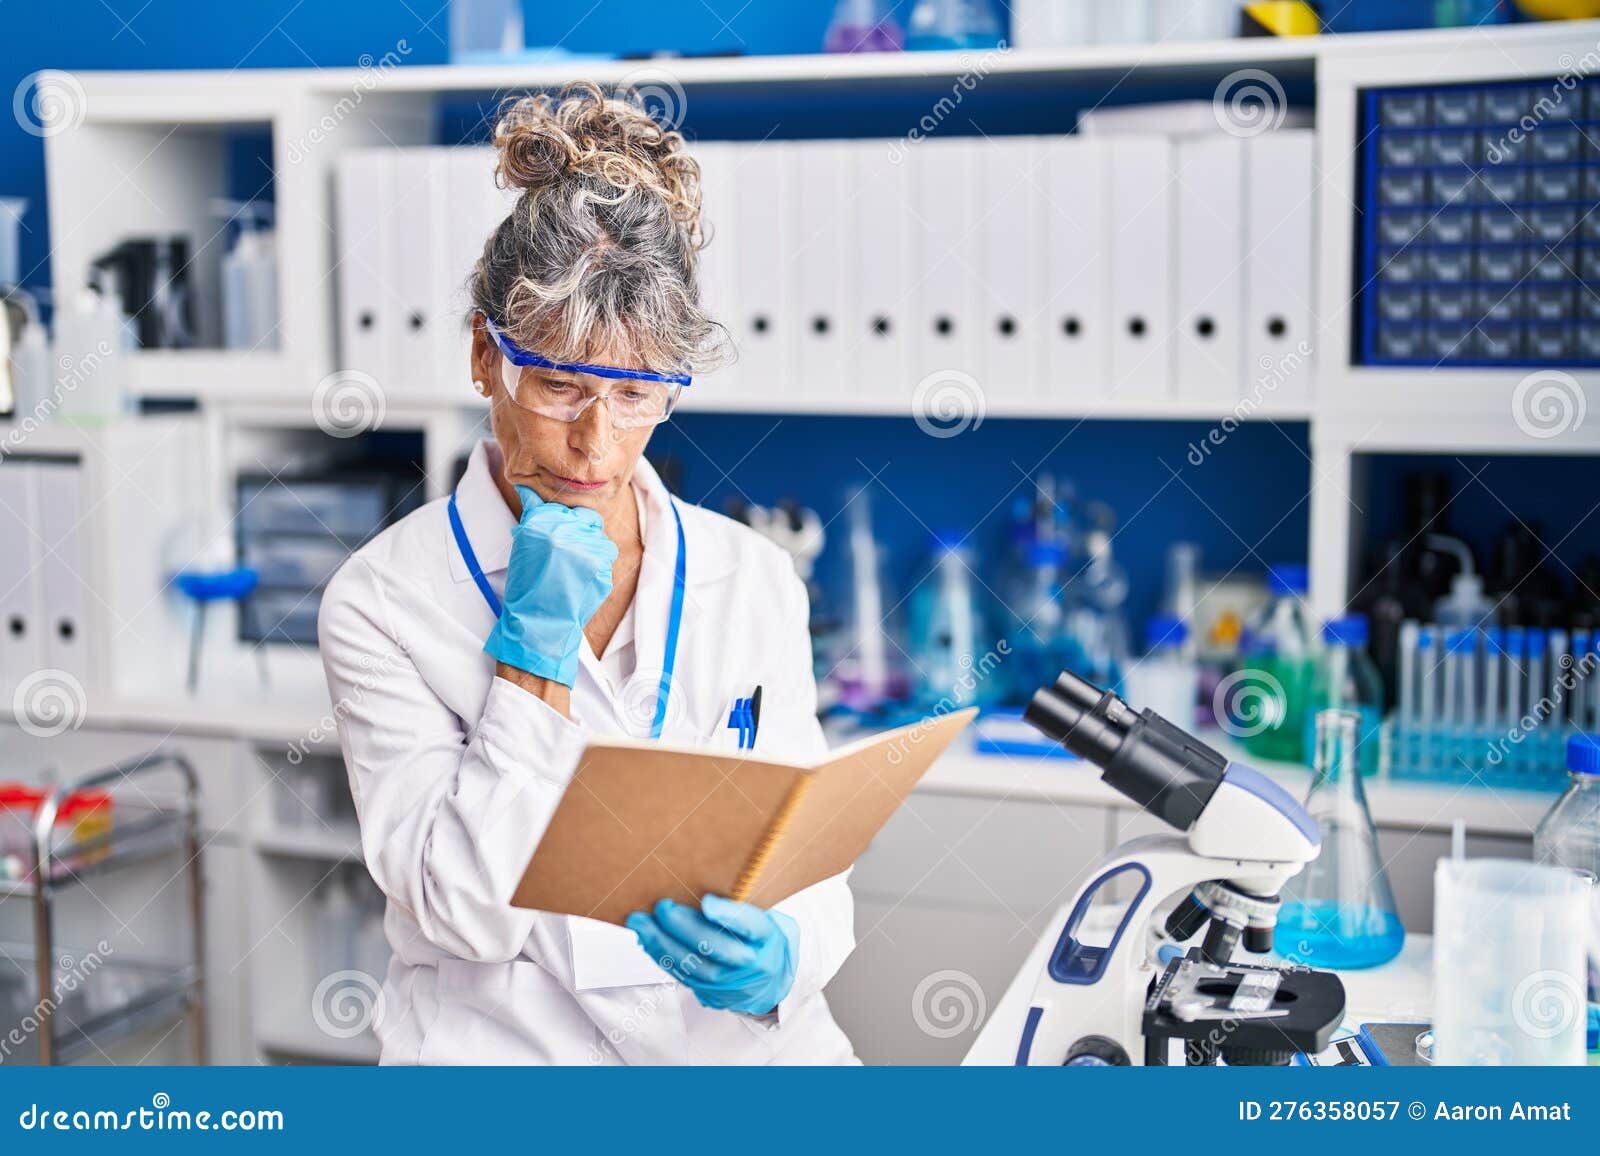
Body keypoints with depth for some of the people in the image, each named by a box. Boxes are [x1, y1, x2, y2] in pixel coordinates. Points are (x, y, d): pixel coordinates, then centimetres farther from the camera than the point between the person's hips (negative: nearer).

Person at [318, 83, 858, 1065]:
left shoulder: (756, 579, 5)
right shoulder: (380, 603, -3)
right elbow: (464, 908, -8)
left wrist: (778, 956, -13)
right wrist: (534, 646, -13)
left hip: (743, 1040, 3)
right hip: (508, 1048, -2)